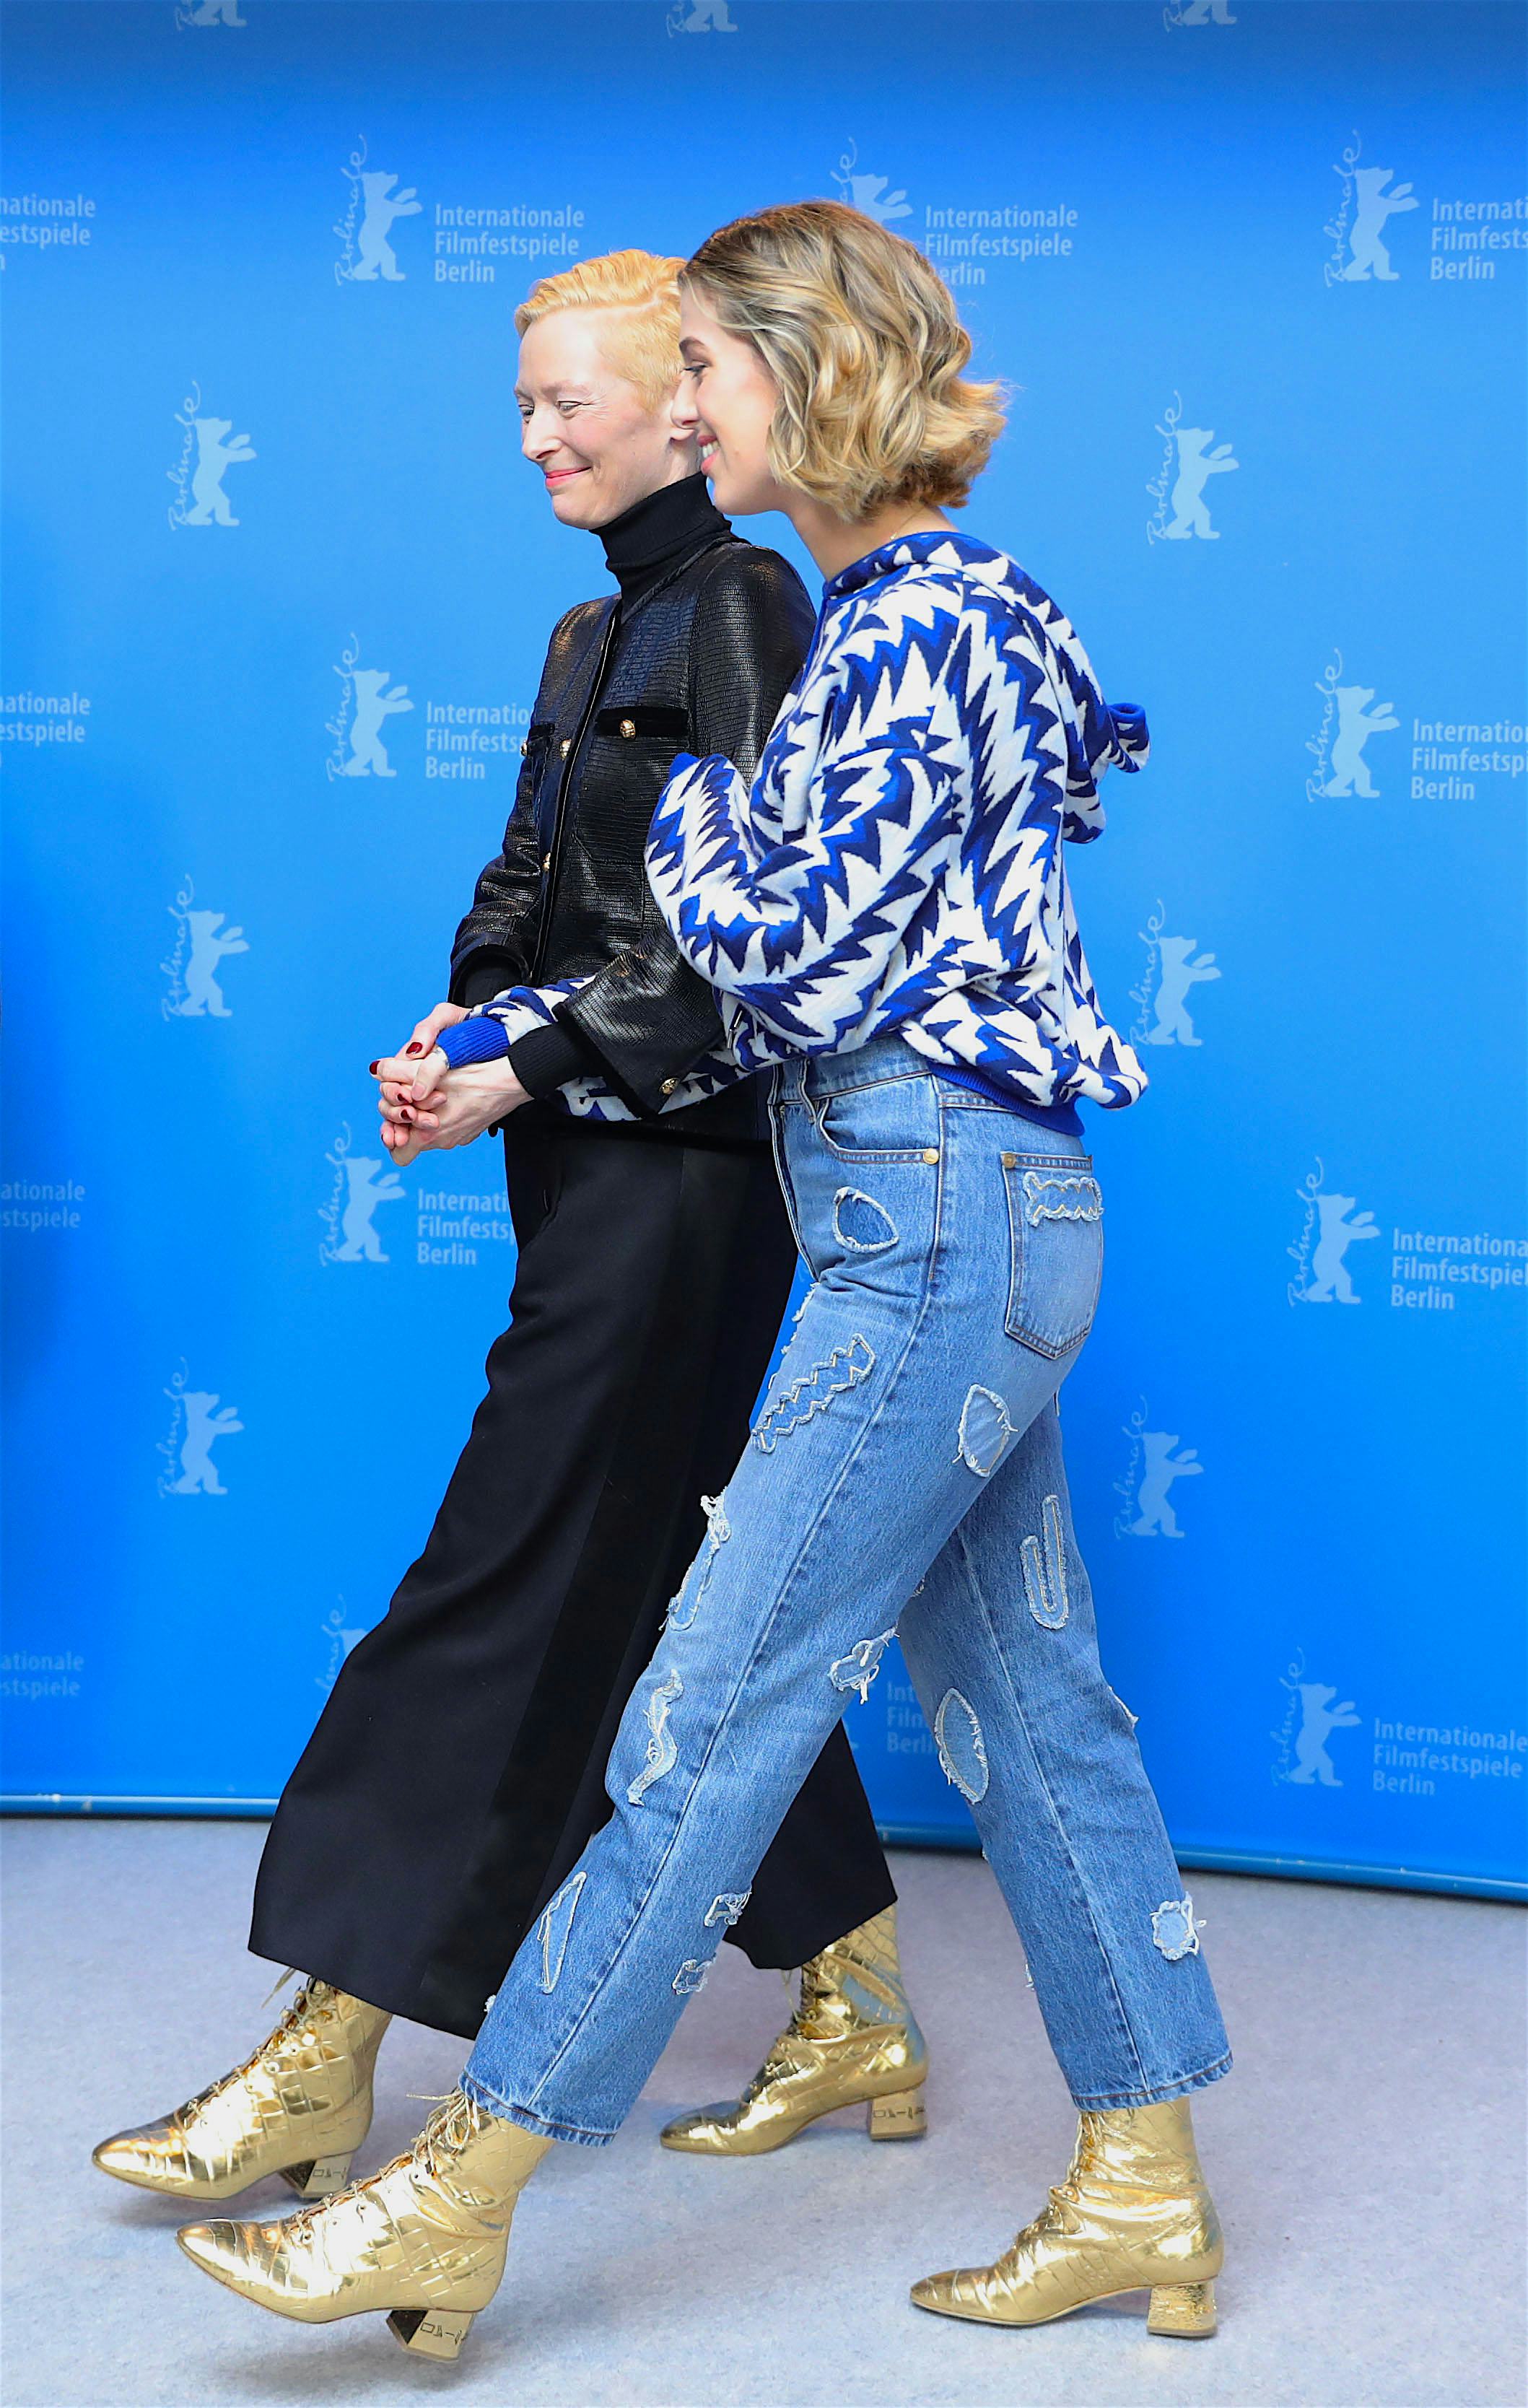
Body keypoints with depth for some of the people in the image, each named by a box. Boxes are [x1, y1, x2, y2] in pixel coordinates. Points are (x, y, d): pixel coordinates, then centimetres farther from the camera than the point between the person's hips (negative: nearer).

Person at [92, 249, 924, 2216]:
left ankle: (324, 2067, 2)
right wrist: (452, 1042, -2)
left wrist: (530, 1075, -18)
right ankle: (858, 2017, 23)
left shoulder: (743, 609, -10)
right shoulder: (591, 636, 17)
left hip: (680, 1173, -9)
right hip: (595, 1168, 9)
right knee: (676, 1580, 13)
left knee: (507, 1594, -5)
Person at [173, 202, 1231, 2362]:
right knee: (1026, 1699, 12)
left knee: (718, 1710, -5)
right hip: (984, 1217, 10)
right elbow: (798, 964, 19)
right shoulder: (905, 609, 16)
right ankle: (1145, 2195, 21)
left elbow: (797, 953, -19)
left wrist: (693, 800, -1)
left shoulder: (920, 625, -14)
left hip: (935, 1229, -10)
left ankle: (453, 2202, 2)